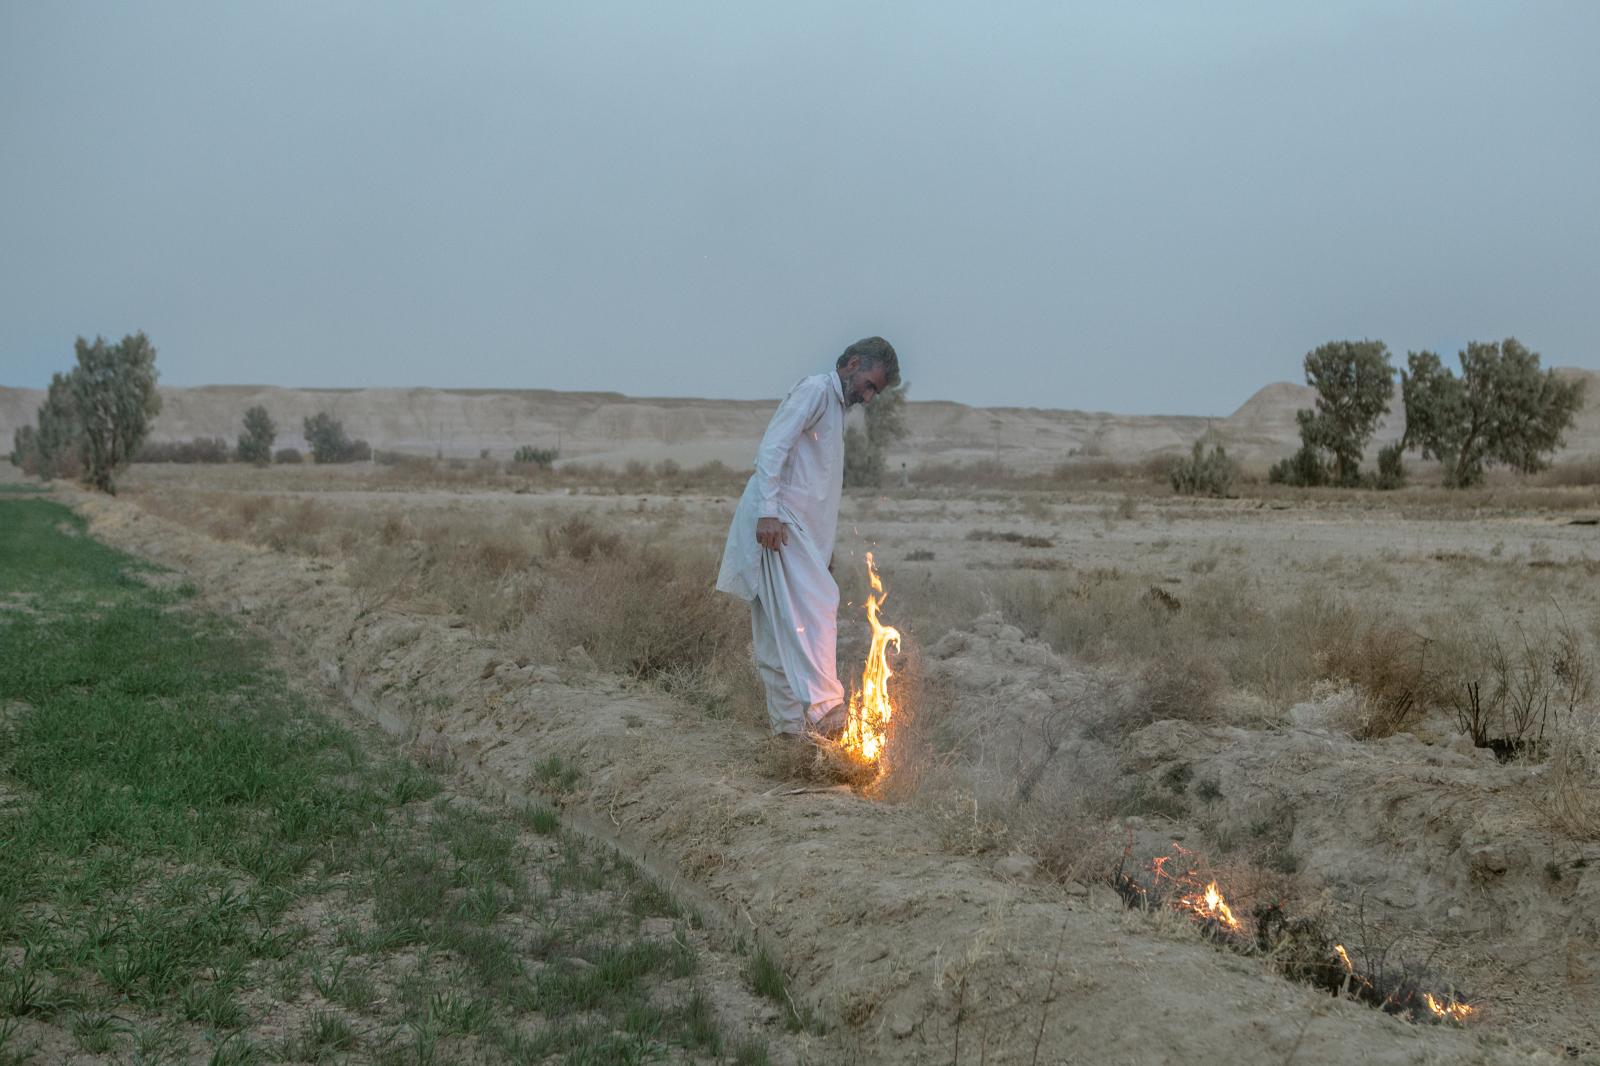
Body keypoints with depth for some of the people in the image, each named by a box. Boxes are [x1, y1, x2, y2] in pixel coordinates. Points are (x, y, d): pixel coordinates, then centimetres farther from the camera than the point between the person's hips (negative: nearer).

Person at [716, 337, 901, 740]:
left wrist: (825, 549, 24)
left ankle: (791, 723, 10)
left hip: (799, 528, 10)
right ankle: (824, 707, -29)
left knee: (781, 630, 8)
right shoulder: (816, 389, -4)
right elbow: (772, 445, -16)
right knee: (814, 606, -21)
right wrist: (768, 510, -25)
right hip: (776, 522, -10)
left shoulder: (836, 406, 25)